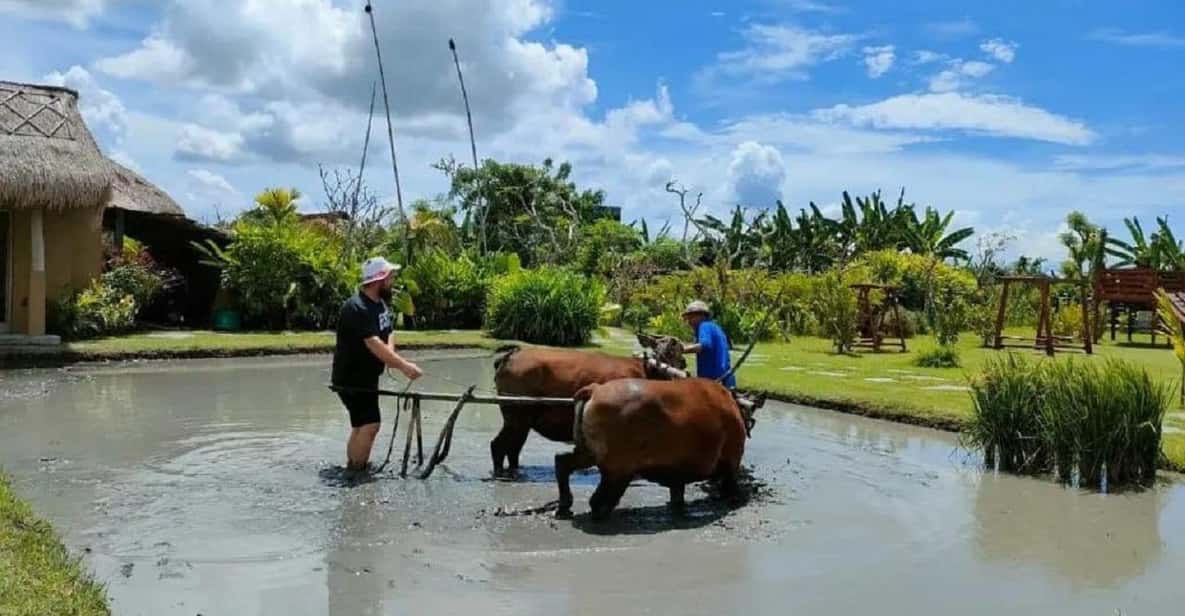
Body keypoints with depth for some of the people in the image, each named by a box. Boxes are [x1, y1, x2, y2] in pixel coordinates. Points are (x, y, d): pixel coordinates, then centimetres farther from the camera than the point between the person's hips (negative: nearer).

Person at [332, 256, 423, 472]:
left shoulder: (380, 303, 8)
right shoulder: (357, 308, -25)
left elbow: (388, 333, 4)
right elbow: (373, 344, -35)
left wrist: (391, 356, -17)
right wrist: (403, 365, -41)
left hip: (367, 377, 10)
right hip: (351, 379, -10)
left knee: (361, 425, 18)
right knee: (369, 425, -16)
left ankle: (352, 467, 29)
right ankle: (356, 471, -8)